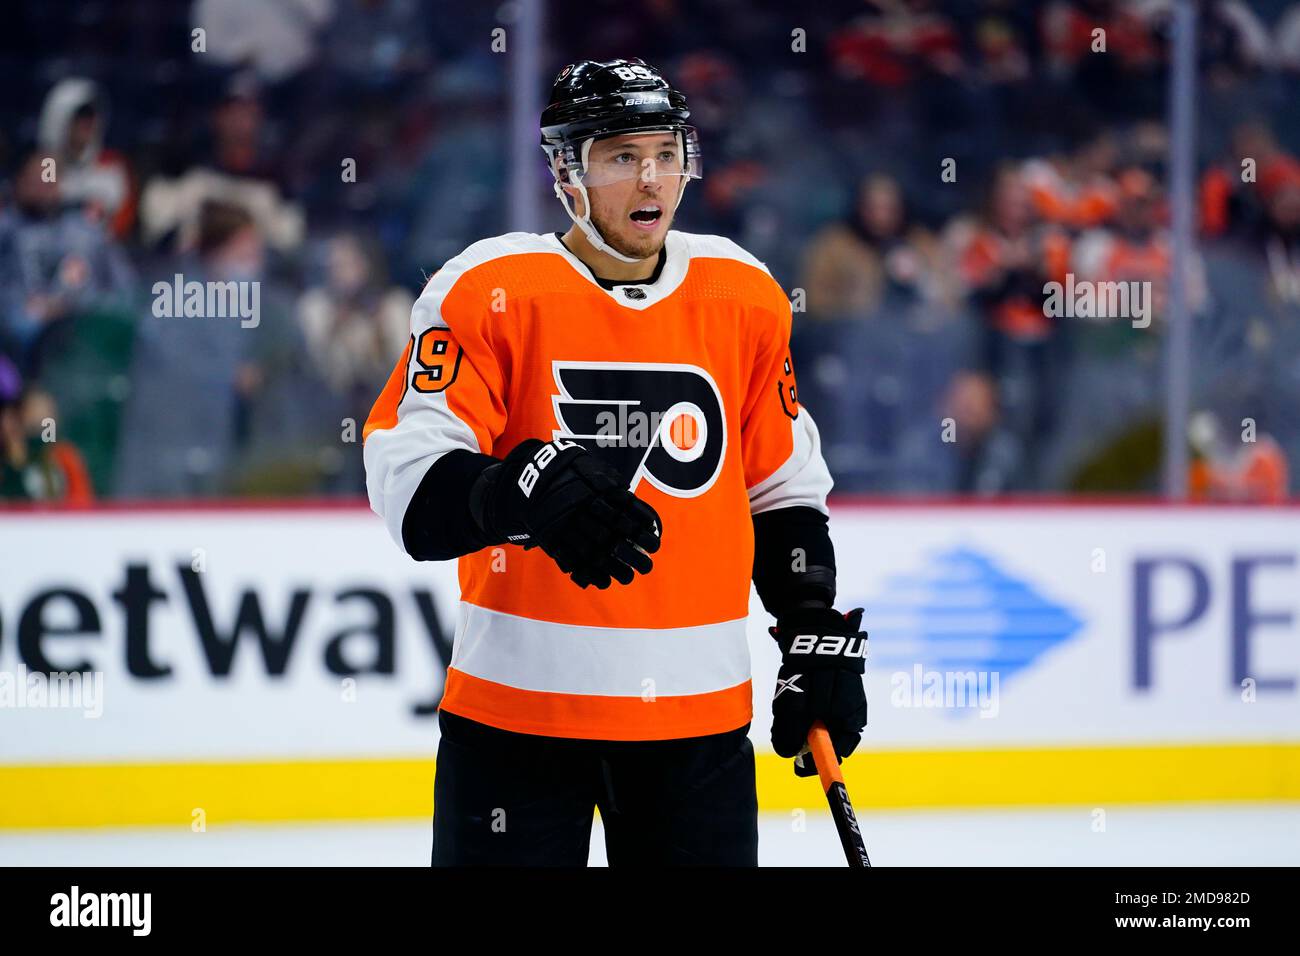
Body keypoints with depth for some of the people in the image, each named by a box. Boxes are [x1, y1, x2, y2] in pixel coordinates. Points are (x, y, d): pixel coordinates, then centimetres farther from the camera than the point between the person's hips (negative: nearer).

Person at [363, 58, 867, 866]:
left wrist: (818, 634, 9)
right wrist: (525, 492, -32)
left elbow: (785, 489, 17)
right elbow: (406, 480, -14)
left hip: (698, 709, 4)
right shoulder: (490, 291, -7)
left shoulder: (746, 298, 7)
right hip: (519, 705, -4)